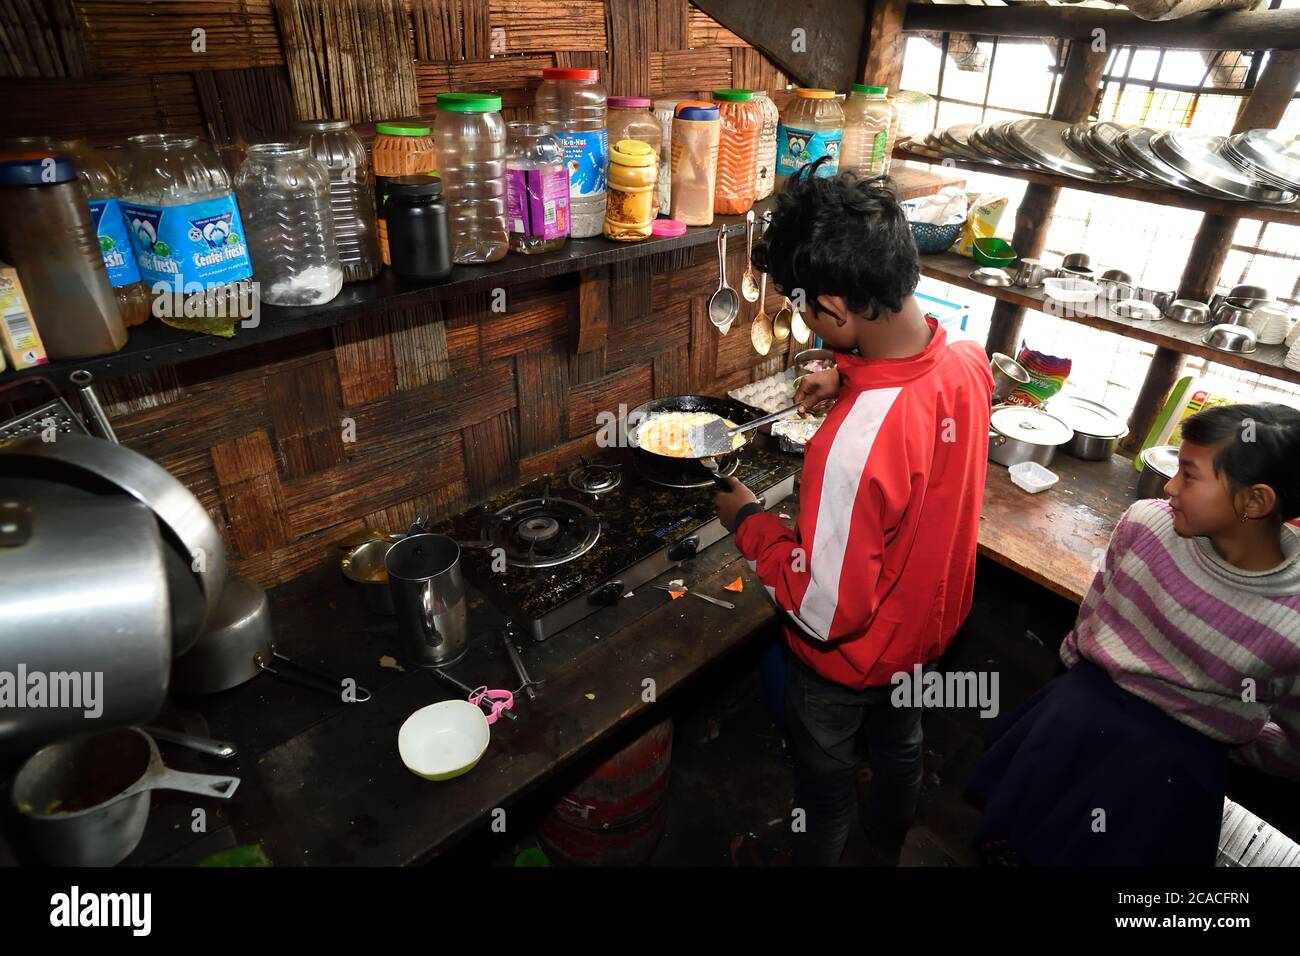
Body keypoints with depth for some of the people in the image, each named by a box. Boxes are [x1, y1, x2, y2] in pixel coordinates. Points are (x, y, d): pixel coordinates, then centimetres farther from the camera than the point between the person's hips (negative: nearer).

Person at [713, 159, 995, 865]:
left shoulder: (854, 444, -43)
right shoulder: (969, 362, -18)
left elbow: (827, 612, -32)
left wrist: (748, 522, -20)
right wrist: (852, 379, -5)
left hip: (850, 657, -7)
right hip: (929, 622, 7)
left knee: (825, 782, 24)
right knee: (898, 747, 34)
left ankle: (815, 859, 55)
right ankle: (886, 849, 63)